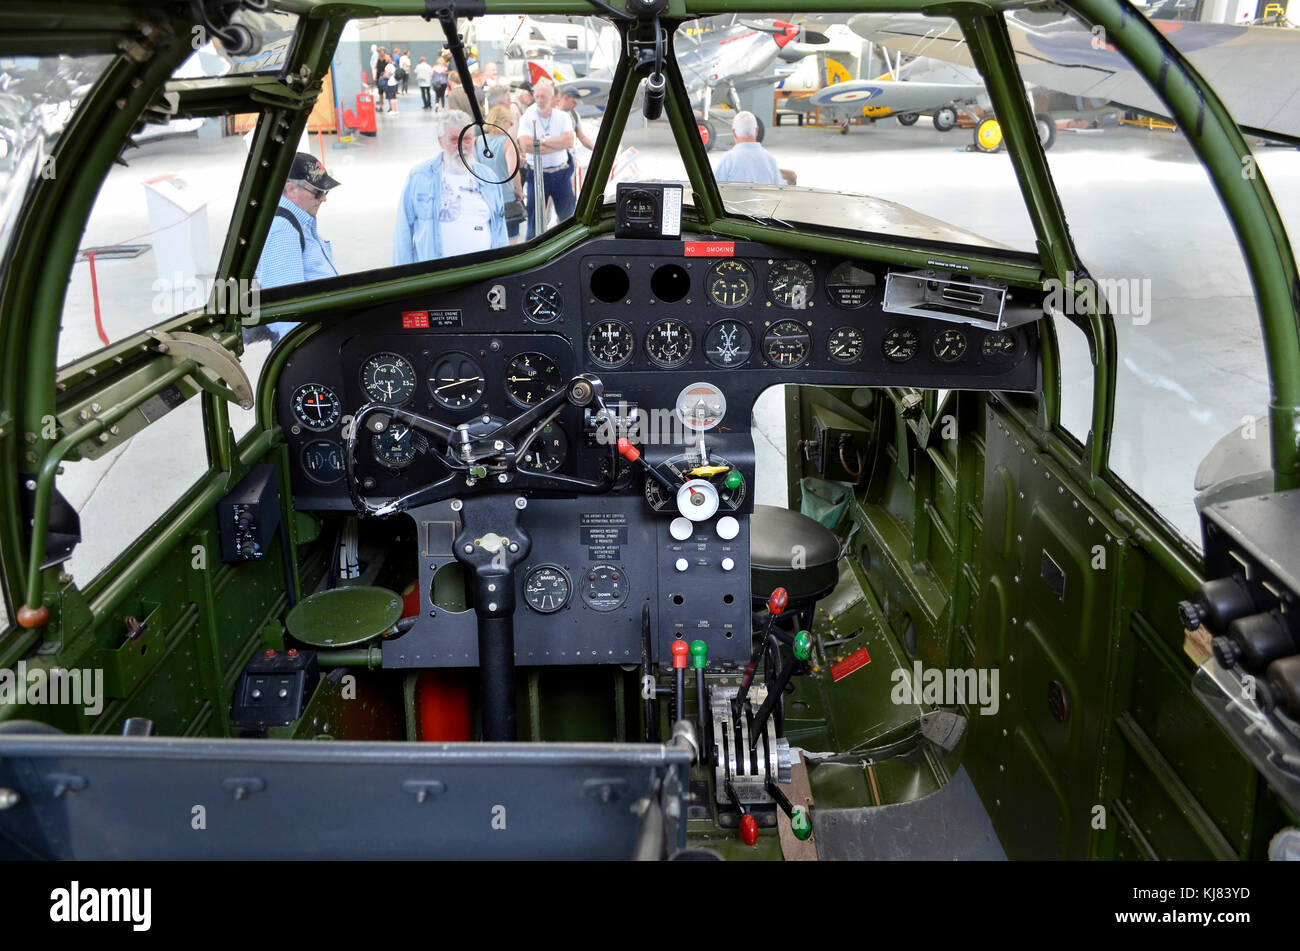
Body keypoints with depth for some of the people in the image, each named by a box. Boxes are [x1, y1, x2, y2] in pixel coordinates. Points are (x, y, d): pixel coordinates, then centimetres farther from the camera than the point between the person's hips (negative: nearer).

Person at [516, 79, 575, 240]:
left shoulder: (563, 117, 2)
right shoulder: (527, 118, -3)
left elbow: (569, 142, -14)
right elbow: (526, 146, -18)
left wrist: (542, 141, -15)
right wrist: (558, 145, -14)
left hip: (561, 173, 2)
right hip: (536, 174, -2)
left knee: (568, 216, 8)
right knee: (534, 219, 2)